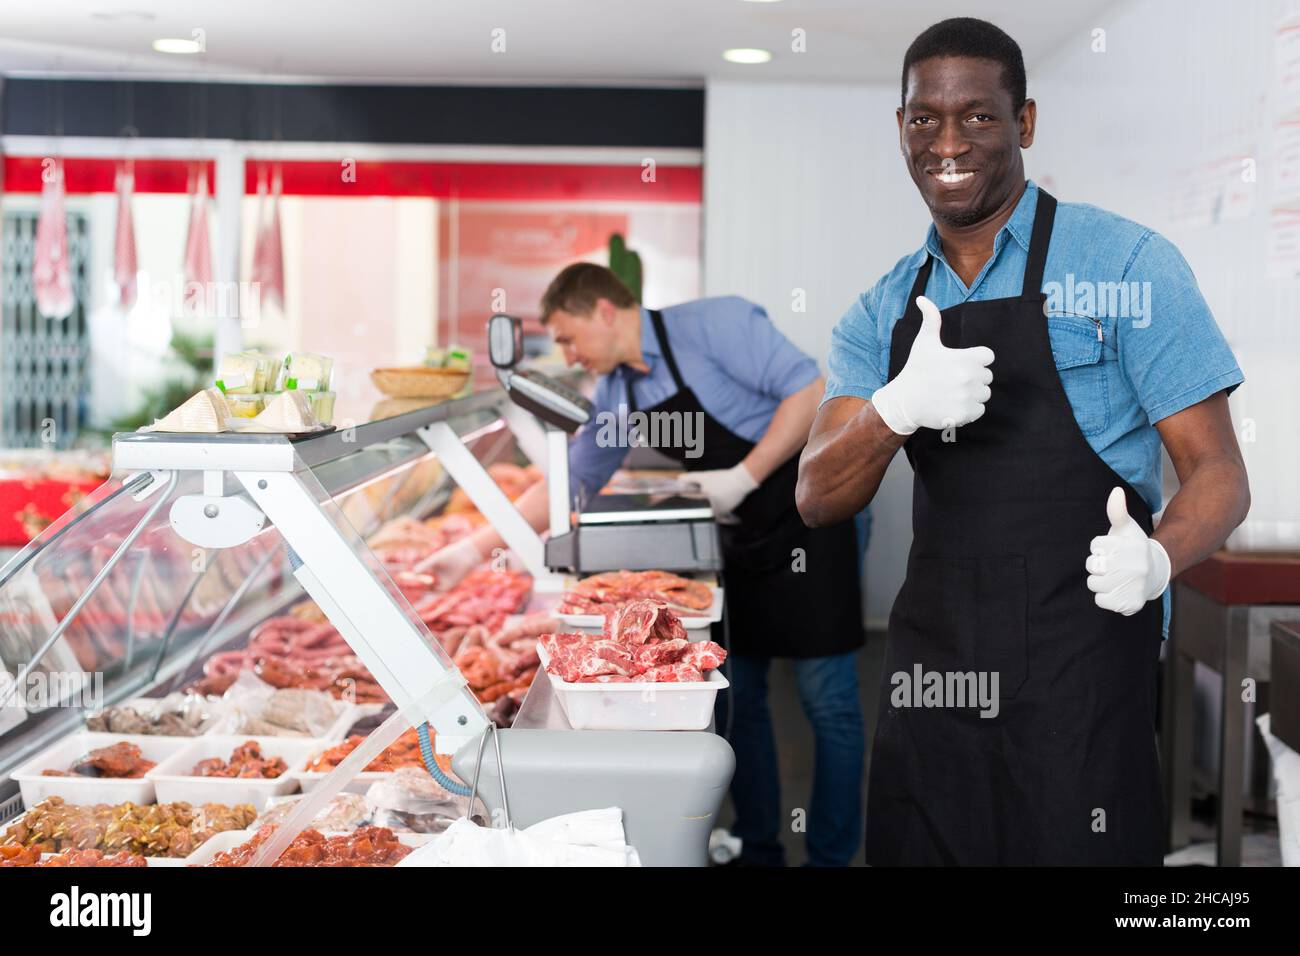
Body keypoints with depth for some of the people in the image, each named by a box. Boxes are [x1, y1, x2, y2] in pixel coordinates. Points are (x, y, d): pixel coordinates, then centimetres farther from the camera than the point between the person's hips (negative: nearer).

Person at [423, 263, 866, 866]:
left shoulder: (714, 325, -15)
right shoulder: (617, 397, 7)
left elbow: (810, 391, -20)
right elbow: (567, 485, 13)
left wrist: (744, 477, -23)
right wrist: (474, 550, 10)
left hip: (807, 521, -8)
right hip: (740, 539, 8)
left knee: (827, 703, -1)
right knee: (736, 696, 11)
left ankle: (832, 857, 9)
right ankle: (758, 849, 24)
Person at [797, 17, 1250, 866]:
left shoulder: (1124, 264, -4)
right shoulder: (884, 311, 10)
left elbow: (1219, 473, -6)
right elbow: (819, 500, 0)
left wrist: (1157, 558, -29)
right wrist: (897, 410, -21)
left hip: (1078, 674, -4)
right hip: (931, 671, 5)